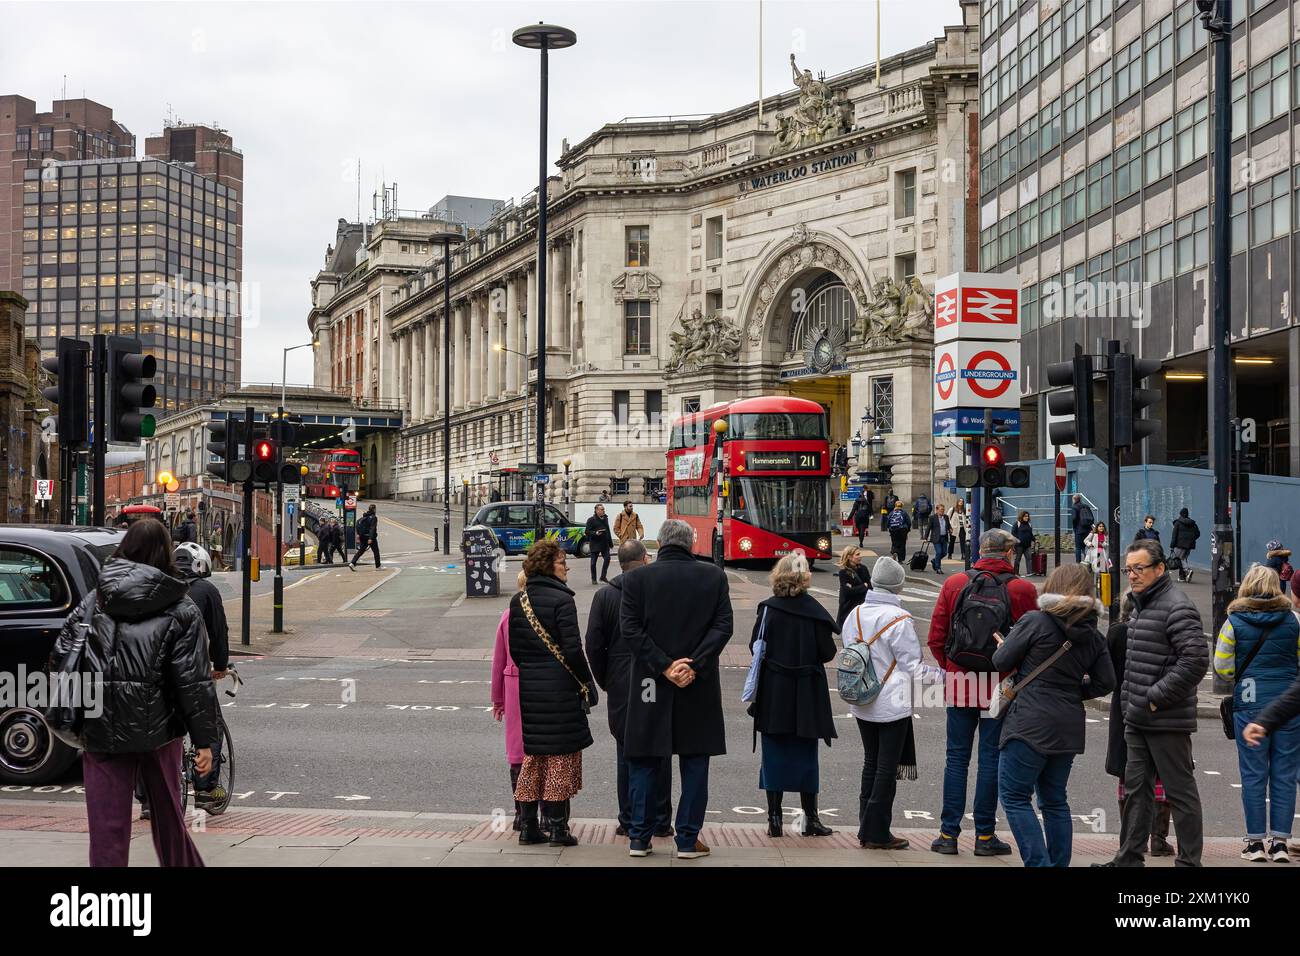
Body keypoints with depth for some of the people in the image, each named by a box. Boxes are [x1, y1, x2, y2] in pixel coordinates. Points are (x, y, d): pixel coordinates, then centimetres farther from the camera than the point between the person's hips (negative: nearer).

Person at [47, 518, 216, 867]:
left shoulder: (96, 599, 4)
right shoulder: (180, 610, -3)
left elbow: (61, 657, 2)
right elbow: (193, 679, -7)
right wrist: (204, 739, -4)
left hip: (101, 731, 1)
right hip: (158, 727, 0)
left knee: (107, 825, 2)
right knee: (167, 813, 19)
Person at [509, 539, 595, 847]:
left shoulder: (518, 600, 7)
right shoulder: (561, 600, -14)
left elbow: (514, 647, 11)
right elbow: (573, 649, -16)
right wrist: (586, 683, -5)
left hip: (529, 687, 6)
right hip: (561, 687, -6)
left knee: (533, 753, 13)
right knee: (561, 753, 2)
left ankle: (527, 825, 14)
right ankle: (556, 826, 3)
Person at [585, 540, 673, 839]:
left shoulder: (604, 596, -3)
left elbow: (594, 645, -2)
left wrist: (605, 681, 10)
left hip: (621, 688, 1)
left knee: (625, 753, 9)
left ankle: (629, 820, 12)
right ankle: (661, 821, 12)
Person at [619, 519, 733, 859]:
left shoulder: (637, 578, -1)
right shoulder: (714, 577, 1)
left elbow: (630, 628, -8)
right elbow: (723, 627, -6)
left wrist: (664, 666, -10)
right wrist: (695, 665, -10)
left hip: (650, 684, 0)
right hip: (699, 685, 0)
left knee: (644, 762, 10)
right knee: (694, 763, 9)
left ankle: (639, 837, 14)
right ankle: (688, 840, 10)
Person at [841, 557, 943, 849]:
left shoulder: (854, 615, 1)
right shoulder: (899, 620, -17)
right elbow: (912, 666, -13)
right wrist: (944, 674, -2)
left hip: (861, 705, 6)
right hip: (892, 707, -6)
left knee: (870, 764, 17)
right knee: (887, 769, 3)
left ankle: (866, 830, 21)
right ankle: (877, 833, 5)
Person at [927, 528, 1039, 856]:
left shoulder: (954, 584, 0)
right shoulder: (1023, 590, -6)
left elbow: (935, 638, 1)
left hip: (959, 681, 2)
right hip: (1000, 683, -2)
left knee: (956, 757, 9)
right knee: (991, 758, 6)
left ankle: (948, 833, 9)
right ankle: (984, 835, 10)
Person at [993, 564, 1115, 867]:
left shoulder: (1035, 622, -8)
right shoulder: (1092, 635, 9)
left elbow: (1001, 661, -3)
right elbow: (1105, 682, 8)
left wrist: (1002, 645, 18)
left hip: (1030, 725, -6)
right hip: (1069, 727, 6)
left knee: (1014, 796, -1)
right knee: (1055, 801, 16)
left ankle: (1039, 863, -8)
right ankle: (1059, 863, 17)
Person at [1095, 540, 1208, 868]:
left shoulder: (1177, 607, -14)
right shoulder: (1141, 606, 16)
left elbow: (1196, 660, -23)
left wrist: (1156, 698, -20)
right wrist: (1130, 707, 16)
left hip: (1167, 721, -9)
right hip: (1138, 720, 9)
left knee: (1180, 791, 1)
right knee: (1135, 789, 13)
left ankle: (1189, 861, 9)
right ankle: (1129, 857, 21)